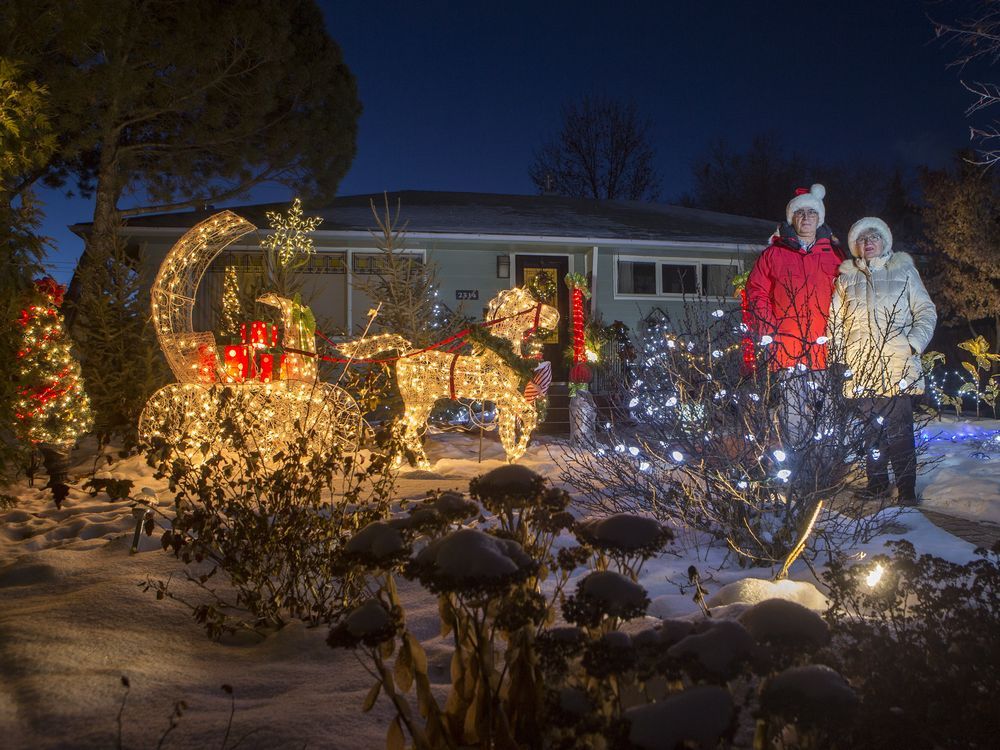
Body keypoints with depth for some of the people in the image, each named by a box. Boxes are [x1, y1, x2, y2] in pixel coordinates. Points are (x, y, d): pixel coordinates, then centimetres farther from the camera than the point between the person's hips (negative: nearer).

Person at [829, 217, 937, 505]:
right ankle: (877, 483, 12)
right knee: (871, 427, 1)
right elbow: (835, 319, 16)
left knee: (900, 428, -6)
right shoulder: (846, 277, 15)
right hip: (861, 368, 2)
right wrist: (840, 352, 4)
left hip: (898, 365, -1)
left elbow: (926, 311, 11)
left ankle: (906, 488, 1)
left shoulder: (903, 270, 13)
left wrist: (914, 343, -3)